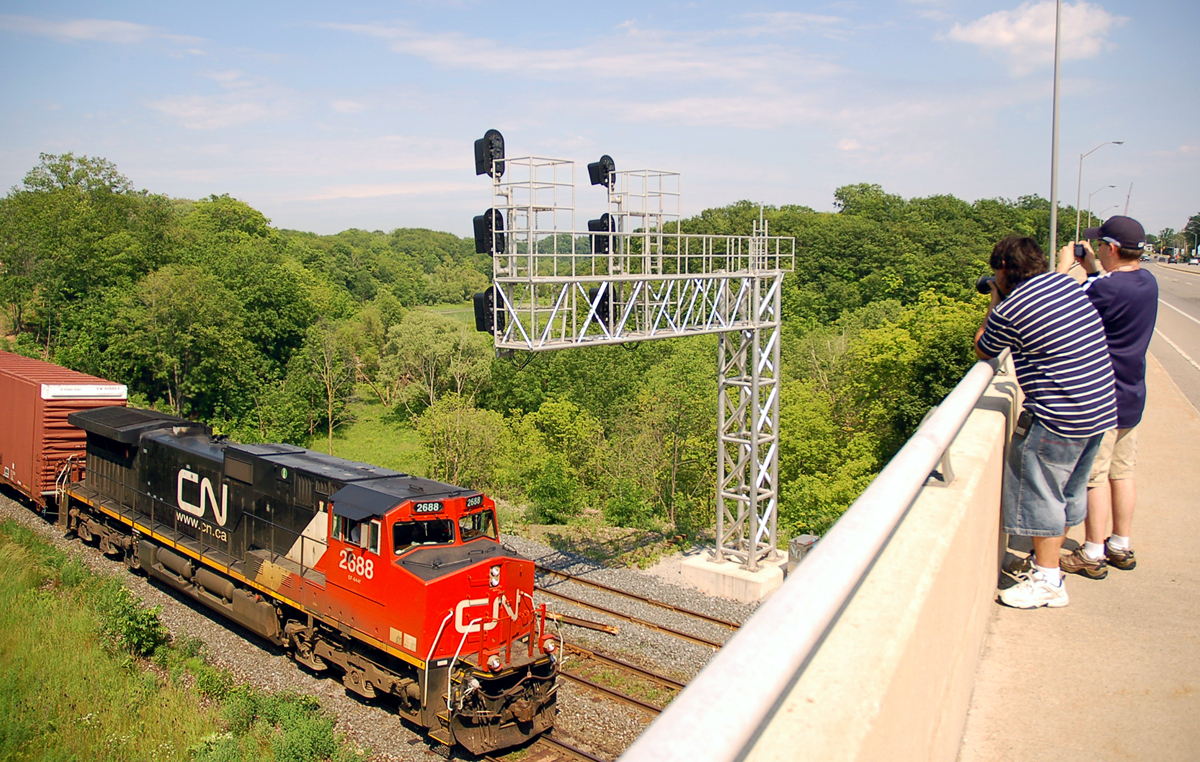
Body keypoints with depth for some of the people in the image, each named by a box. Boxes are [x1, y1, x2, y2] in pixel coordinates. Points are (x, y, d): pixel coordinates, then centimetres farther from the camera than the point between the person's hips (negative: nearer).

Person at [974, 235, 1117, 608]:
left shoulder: (1010, 309, -16)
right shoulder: (1067, 282, 7)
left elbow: (983, 351, 3)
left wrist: (994, 302, 8)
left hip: (1058, 418, -9)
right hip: (1100, 407, 9)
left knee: (1039, 494, 5)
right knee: (1069, 491, 20)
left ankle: (1048, 582, 14)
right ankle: (1048, 560, 35)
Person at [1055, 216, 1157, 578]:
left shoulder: (1104, 288, -23)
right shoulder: (1147, 282, 3)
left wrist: (1063, 268, -3)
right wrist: (1092, 269, 15)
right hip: (1132, 398, 8)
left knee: (1094, 477, 1)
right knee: (1122, 473, 16)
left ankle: (1093, 555, 9)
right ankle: (1121, 547, 27)